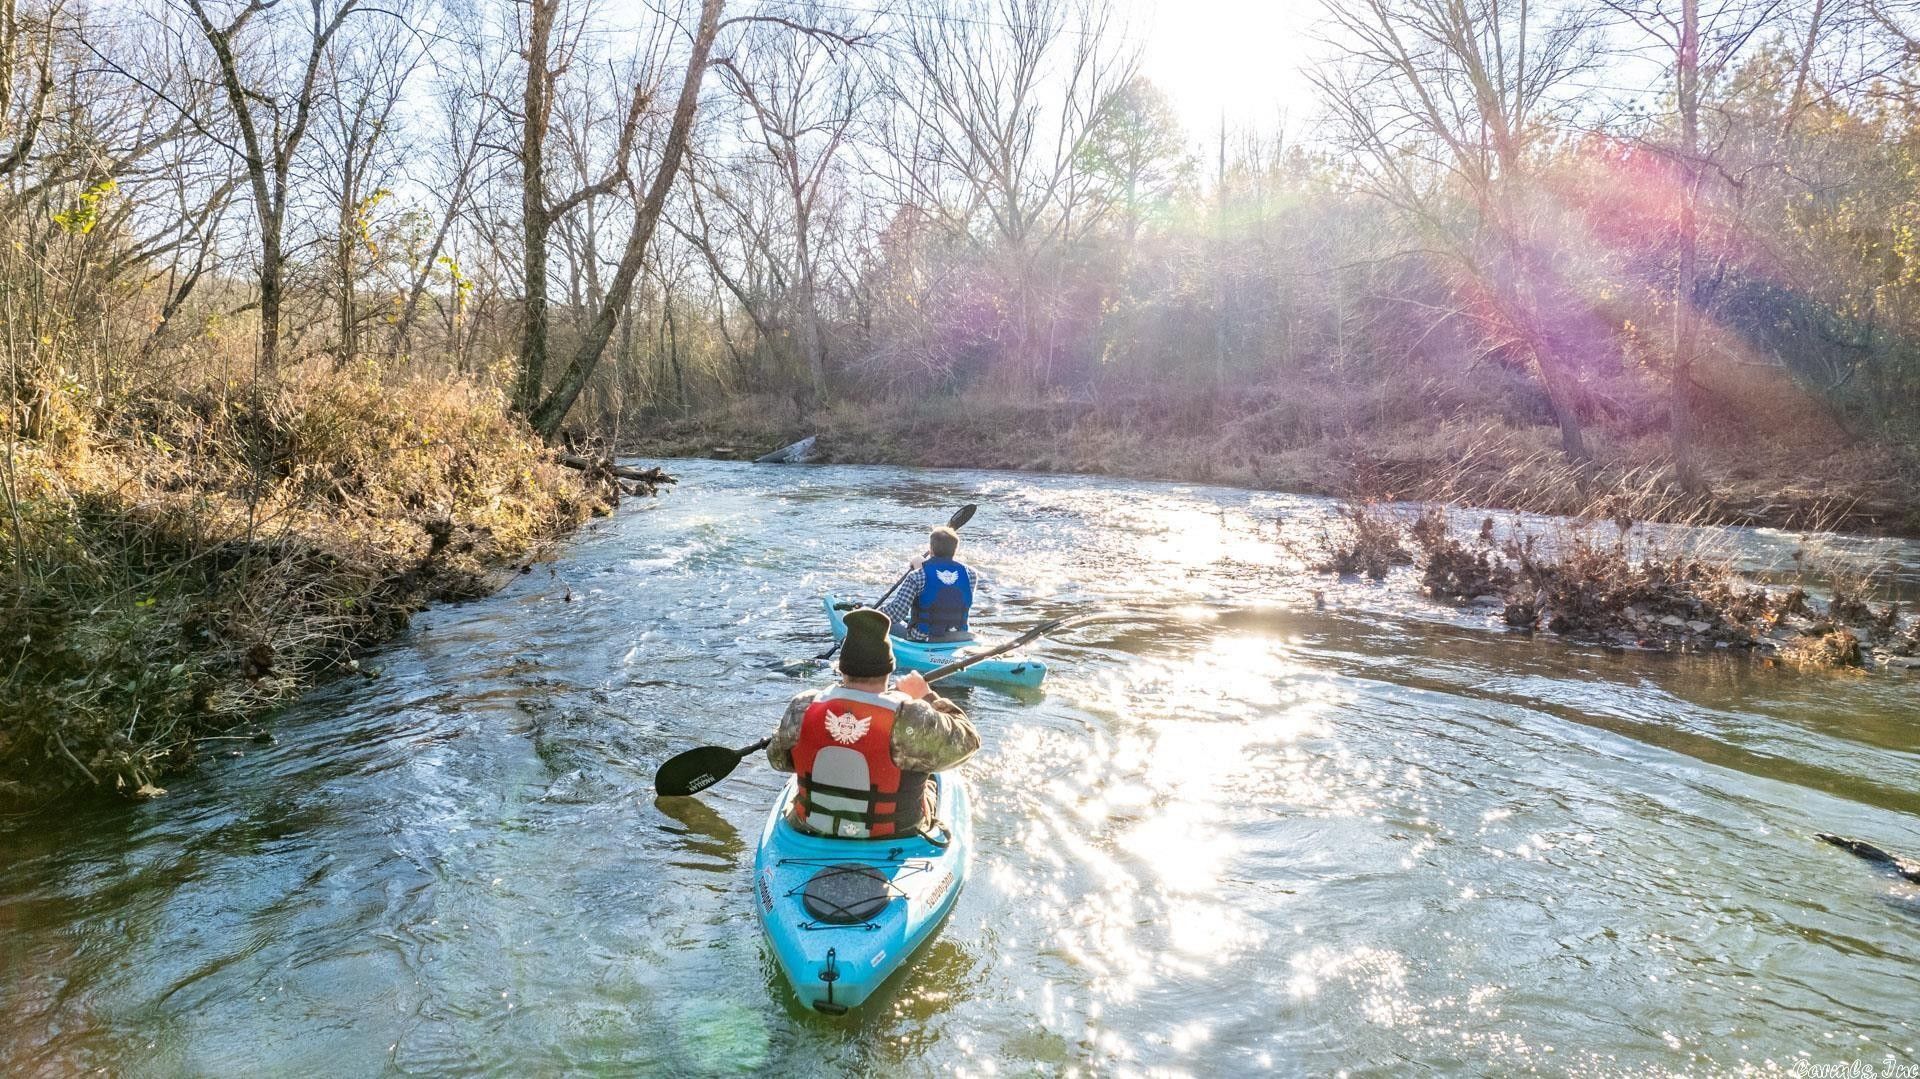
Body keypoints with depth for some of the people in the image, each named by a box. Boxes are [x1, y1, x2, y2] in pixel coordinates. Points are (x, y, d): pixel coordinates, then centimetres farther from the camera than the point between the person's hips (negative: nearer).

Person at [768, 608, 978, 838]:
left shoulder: (803, 709, -20)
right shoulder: (911, 720, -30)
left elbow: (777, 759, 0)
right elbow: (967, 739, -13)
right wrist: (927, 695, -2)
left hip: (813, 830, 3)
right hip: (895, 836, -2)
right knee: (929, 780, 29)